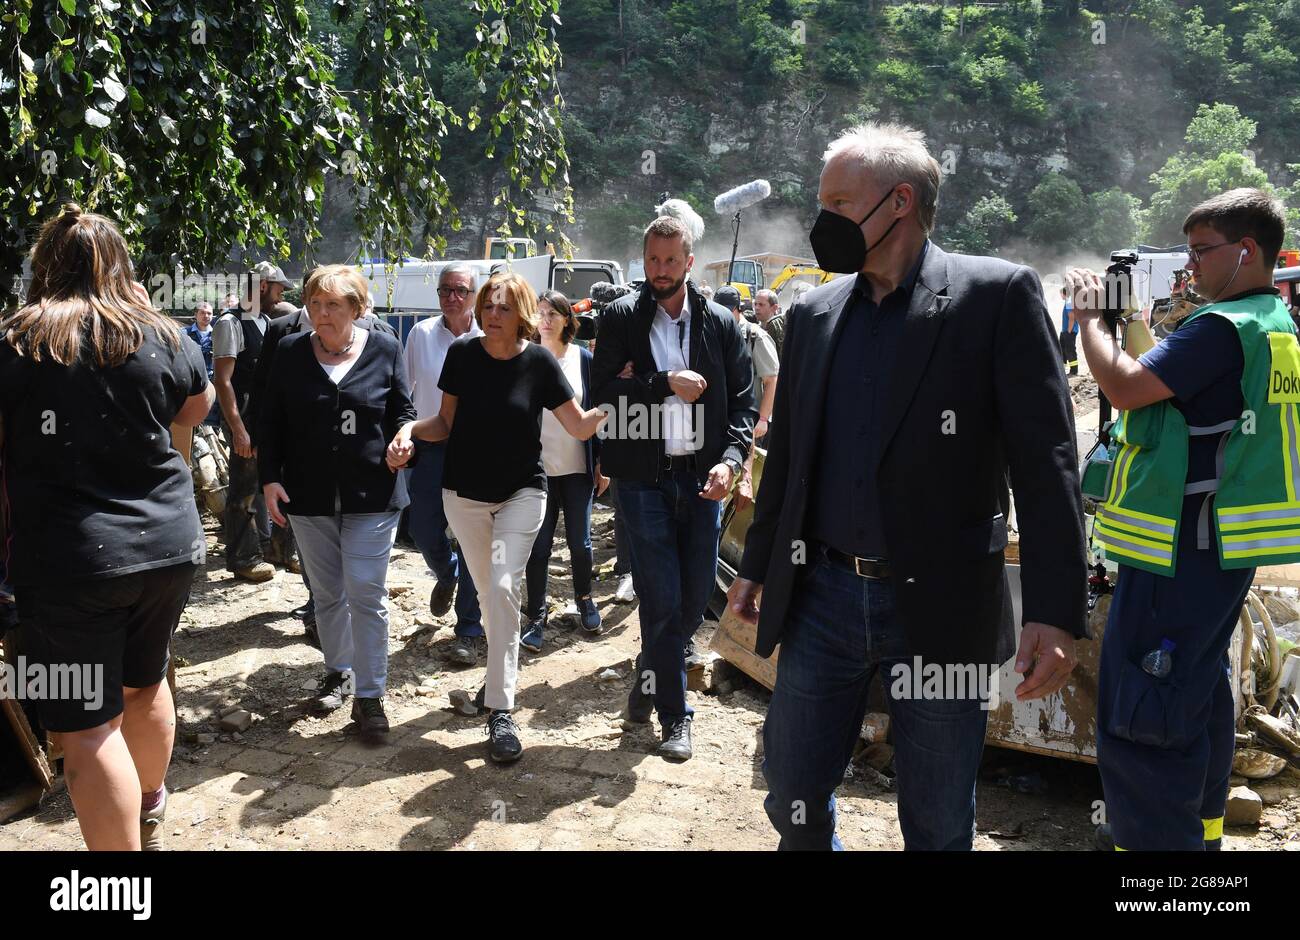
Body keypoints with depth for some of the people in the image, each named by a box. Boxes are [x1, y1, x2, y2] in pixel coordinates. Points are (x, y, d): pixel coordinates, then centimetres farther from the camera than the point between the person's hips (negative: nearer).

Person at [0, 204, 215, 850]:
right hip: (169, 541, 5)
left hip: (68, 556, -4)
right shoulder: (164, 337, 1)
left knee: (88, 726, 3)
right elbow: (197, 408, 20)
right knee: (146, 681, 24)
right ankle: (150, 815, 46)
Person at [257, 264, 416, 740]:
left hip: (371, 495, -2)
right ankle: (338, 670, 33)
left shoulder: (384, 348, 0)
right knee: (327, 593, 14)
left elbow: (403, 409, 8)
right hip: (308, 495, 2)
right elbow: (269, 420, 5)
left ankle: (369, 695, 4)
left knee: (366, 592, -5)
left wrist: (402, 440, -13)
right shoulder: (290, 351, 3)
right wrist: (269, 478, -3)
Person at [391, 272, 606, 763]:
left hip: (521, 492, -3)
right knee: (487, 591, 13)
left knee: (504, 586, -16)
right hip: (464, 492, 3)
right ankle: (501, 671, 38)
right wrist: (412, 427, -15)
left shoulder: (539, 362, -9)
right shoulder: (462, 353, -4)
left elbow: (580, 427, -7)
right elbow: (447, 423, 4)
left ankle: (501, 708, -11)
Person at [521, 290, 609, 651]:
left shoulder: (584, 359, 1)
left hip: (577, 468, 1)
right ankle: (536, 617, 15)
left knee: (580, 542, 8)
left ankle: (584, 599, 33)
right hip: (537, 468, -1)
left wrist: (602, 462, 1)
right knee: (539, 545, 3)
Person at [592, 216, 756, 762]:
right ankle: (674, 716, 18)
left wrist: (731, 460, -10)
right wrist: (667, 383, -13)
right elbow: (603, 392, -6)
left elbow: (743, 400, 5)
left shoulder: (720, 324, 7)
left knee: (696, 599, 8)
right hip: (644, 477, -2)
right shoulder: (621, 318, 3)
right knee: (662, 600, -1)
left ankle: (650, 676, 35)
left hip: (702, 478, 3)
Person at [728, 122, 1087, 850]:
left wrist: (1057, 614, -16)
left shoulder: (998, 295, -7)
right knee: (792, 794, 13)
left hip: (942, 607, -4)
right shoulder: (815, 313, 8)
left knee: (939, 823, 12)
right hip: (823, 596, 4)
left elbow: (1045, 462, -11)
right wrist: (756, 565, 16)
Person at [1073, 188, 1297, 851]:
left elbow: (1124, 388, -22)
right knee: (1200, 691, 22)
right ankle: (1200, 825, 36)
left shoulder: (1223, 326, -17)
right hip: (1226, 548, 11)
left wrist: (1089, 316, -9)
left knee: (1139, 718, -6)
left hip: (1178, 553, -11)